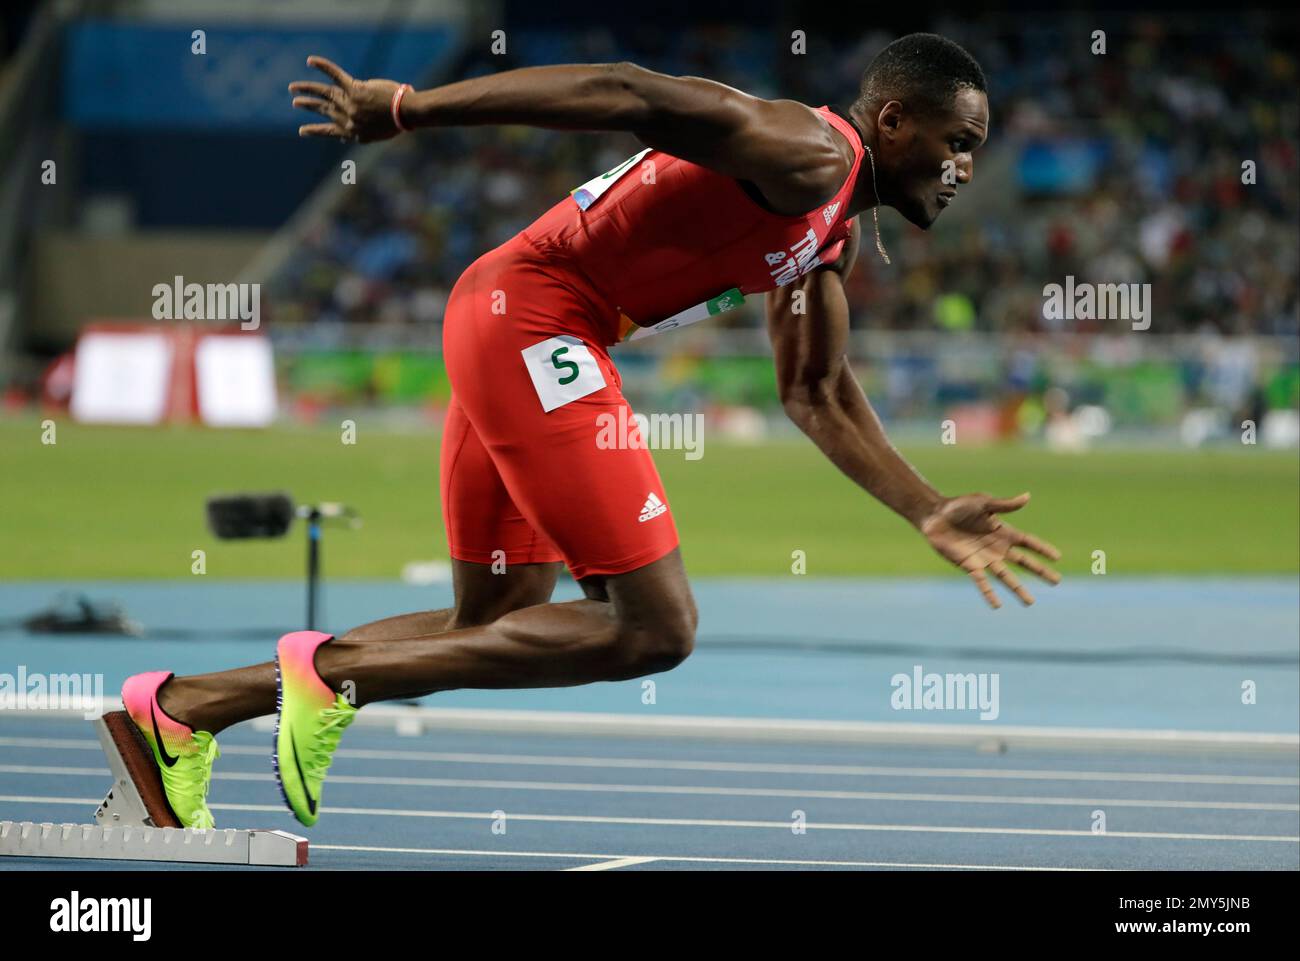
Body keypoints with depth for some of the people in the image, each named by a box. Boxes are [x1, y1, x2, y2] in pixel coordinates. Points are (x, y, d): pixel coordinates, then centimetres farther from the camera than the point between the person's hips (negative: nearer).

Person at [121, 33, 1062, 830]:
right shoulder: (807, 153, -13)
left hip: (506, 330, 11)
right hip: (531, 320, -11)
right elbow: (625, 92, -22)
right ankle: (335, 674, -9)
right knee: (654, 627, -11)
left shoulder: (835, 236, 19)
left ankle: (181, 710, 20)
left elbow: (818, 395, 28)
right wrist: (404, 108, -27)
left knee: (493, 631, 18)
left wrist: (930, 514, 21)